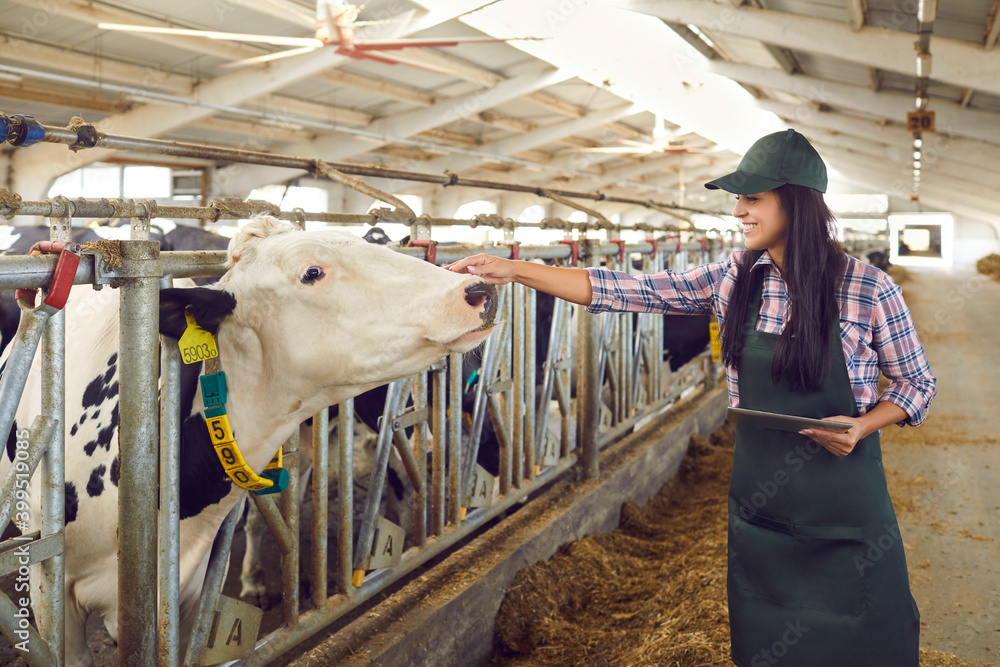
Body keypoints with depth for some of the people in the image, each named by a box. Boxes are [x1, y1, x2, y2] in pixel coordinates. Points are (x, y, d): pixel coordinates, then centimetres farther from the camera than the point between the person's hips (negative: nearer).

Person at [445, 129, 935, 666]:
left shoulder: (867, 290, -11)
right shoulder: (731, 279, -2)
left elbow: (917, 383, 0)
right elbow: (624, 292, -4)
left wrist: (862, 426, -19)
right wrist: (513, 270, -9)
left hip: (843, 495, -3)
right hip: (759, 491, 3)